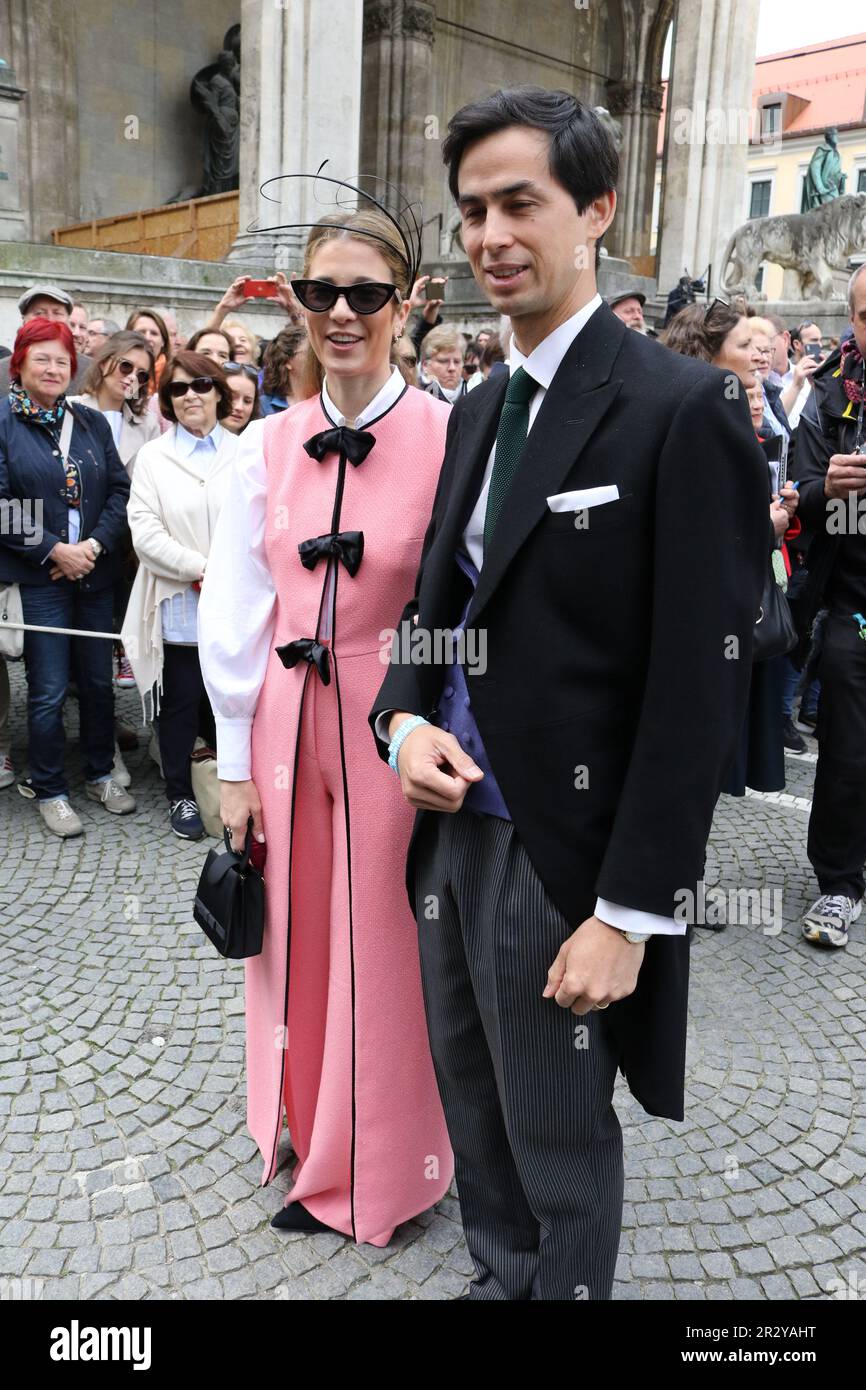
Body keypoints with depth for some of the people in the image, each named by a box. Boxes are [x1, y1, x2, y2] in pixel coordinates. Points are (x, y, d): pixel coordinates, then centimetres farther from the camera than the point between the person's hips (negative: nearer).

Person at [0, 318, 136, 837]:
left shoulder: (93, 422, 9)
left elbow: (120, 490, 4)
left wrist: (93, 545, -10)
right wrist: (54, 550, -14)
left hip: (94, 574, 4)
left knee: (99, 681, 11)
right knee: (49, 691, 0)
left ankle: (101, 775, 29)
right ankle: (50, 791, 16)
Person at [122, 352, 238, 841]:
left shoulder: (245, 454, 6)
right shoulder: (153, 456, 5)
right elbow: (145, 531, -4)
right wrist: (202, 568, -13)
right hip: (180, 609, 0)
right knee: (181, 705, 9)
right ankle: (181, 795, 25)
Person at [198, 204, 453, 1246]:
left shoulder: (450, 438, -9)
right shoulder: (269, 445, 3)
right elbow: (235, 612, 4)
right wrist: (236, 765, 4)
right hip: (286, 722, 4)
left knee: (381, 947, 9)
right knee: (297, 934, 17)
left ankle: (373, 1170, 34)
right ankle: (309, 1126, 44)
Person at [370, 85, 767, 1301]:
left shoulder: (683, 411, -14)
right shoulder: (477, 410, 10)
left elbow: (699, 690, -16)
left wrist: (629, 914, -16)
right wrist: (404, 719, -4)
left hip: (561, 855, -7)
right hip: (451, 829, 7)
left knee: (562, 1151, 13)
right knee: (479, 1120, 24)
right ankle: (499, 1277, 49)